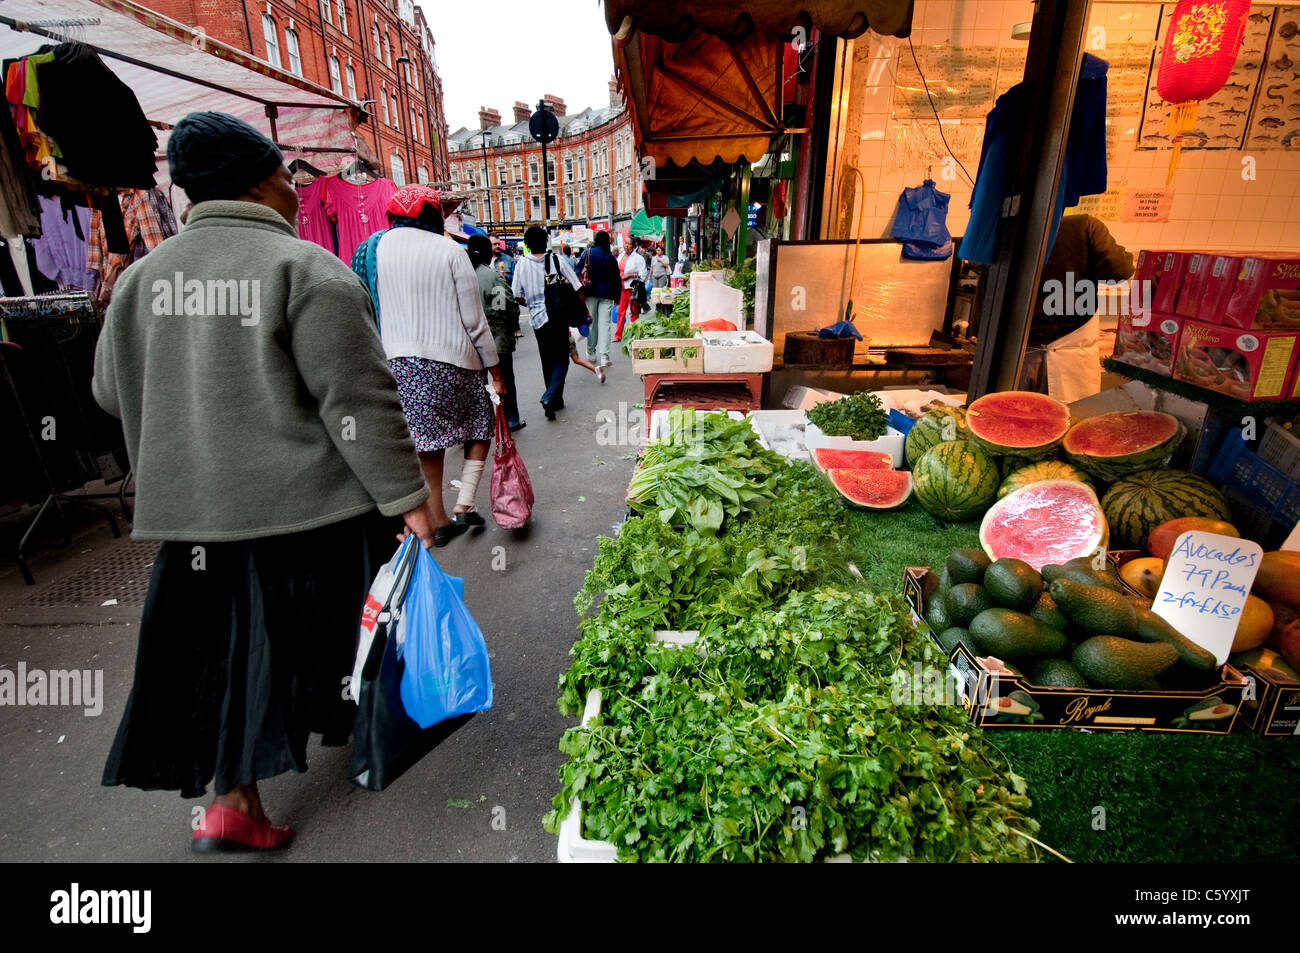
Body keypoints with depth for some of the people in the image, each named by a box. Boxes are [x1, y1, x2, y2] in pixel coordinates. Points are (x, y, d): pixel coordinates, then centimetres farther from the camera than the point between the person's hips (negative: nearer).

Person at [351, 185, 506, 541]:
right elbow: (474, 320, -6)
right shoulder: (449, 250, -5)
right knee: (480, 426, 15)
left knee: (427, 439, 11)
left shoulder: (371, 249, 6)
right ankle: (464, 505, 5)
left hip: (398, 361, 4)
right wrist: (495, 368, 1)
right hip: (453, 358, -3)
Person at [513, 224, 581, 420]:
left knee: (547, 361, 15)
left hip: (538, 318, 2)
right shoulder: (558, 260, -5)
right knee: (561, 359, 6)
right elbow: (576, 288, -4)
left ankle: (556, 400, 24)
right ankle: (550, 397, -14)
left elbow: (517, 296, -1)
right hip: (559, 317, -2)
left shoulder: (521, 264, -2)